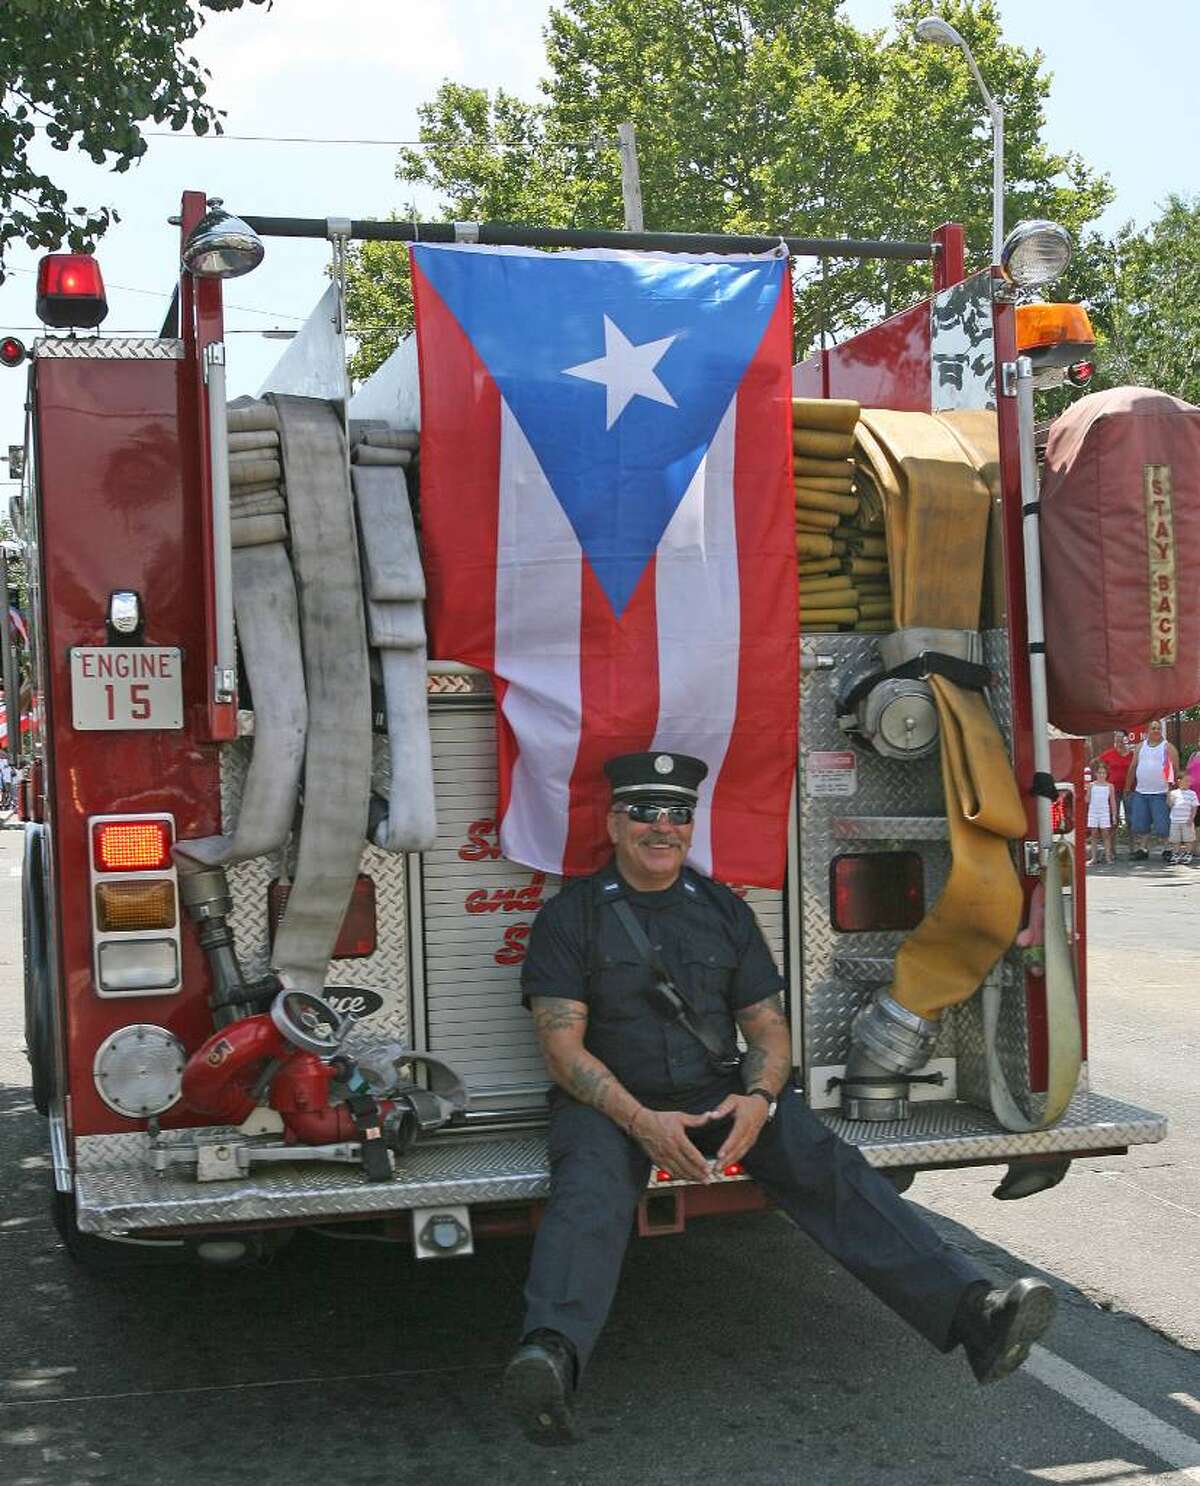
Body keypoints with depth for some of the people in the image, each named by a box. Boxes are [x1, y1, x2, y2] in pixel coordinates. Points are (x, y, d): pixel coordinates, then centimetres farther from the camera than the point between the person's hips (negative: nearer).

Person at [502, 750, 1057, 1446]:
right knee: (590, 1190, -35)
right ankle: (552, 1353, -59)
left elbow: (768, 1027, 12)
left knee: (828, 1165, -22)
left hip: (721, 1094, 3)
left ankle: (972, 1311, -35)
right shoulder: (572, 914, 3)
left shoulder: (725, 910, 14)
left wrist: (758, 1099, -12)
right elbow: (563, 1044, -6)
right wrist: (643, 1121, -21)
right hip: (610, 1102, -3)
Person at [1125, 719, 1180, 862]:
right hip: (1140, 792, 5)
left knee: (1162, 825, -6)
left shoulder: (1168, 747, 0)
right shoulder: (1140, 747, 12)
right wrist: (1127, 788, 11)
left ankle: (1167, 850, 3)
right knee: (1140, 824, 6)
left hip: (1160, 793, -5)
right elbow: (1132, 767, 14)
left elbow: (1175, 769, -4)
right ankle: (1143, 850, 15)